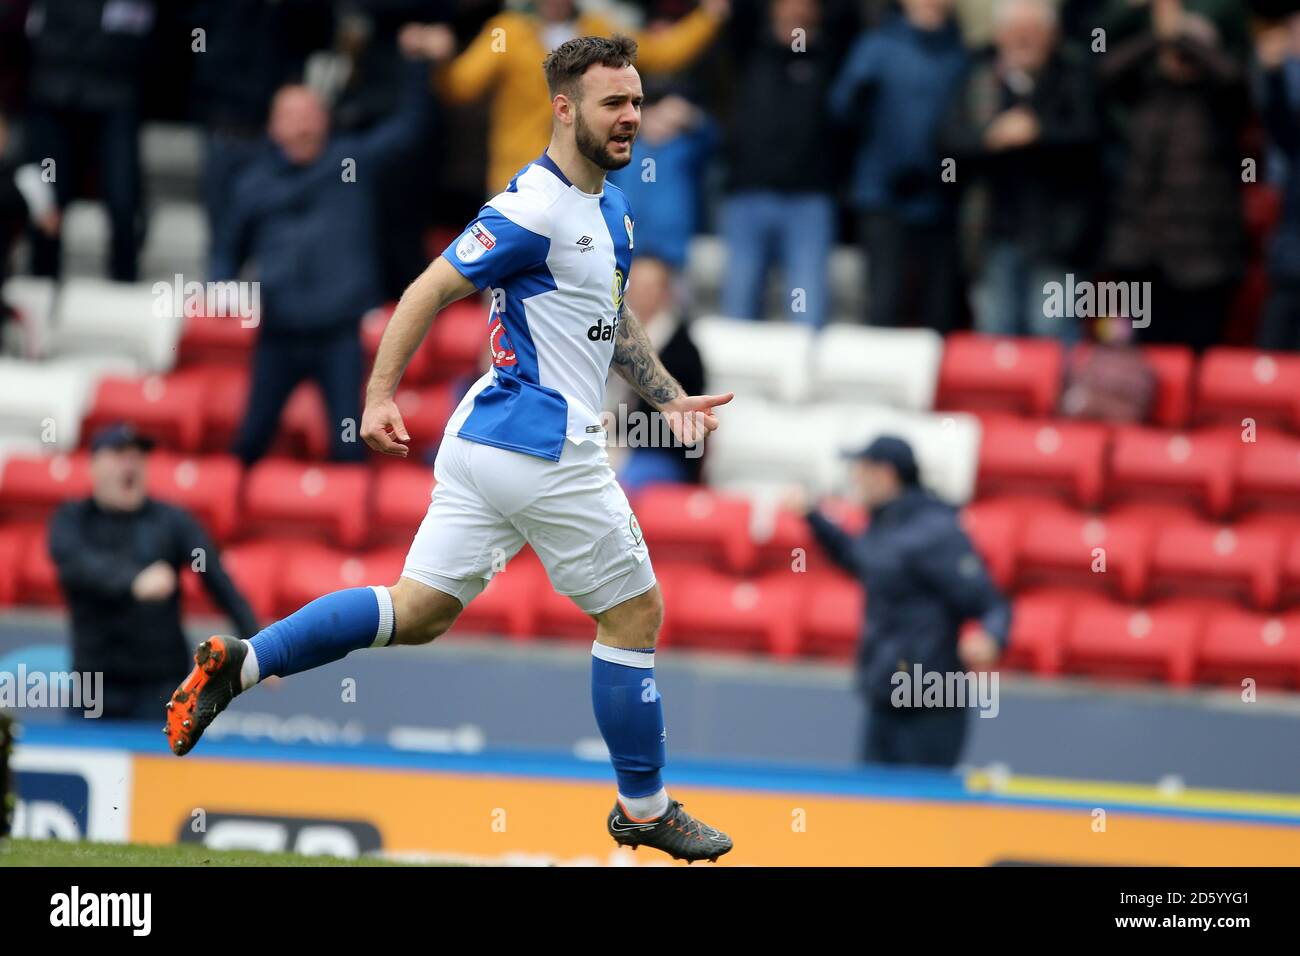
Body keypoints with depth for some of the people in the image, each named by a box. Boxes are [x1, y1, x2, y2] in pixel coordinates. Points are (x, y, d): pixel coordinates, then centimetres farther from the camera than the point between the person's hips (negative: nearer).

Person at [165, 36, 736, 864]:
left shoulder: (612, 208, 16)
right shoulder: (538, 209, -15)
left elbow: (613, 322, 29)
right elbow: (431, 291, -16)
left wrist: (669, 397, 19)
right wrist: (381, 394, -20)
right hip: (545, 447, -9)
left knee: (417, 613, 7)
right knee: (635, 612, 4)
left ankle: (239, 664, -2)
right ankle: (643, 810, 16)